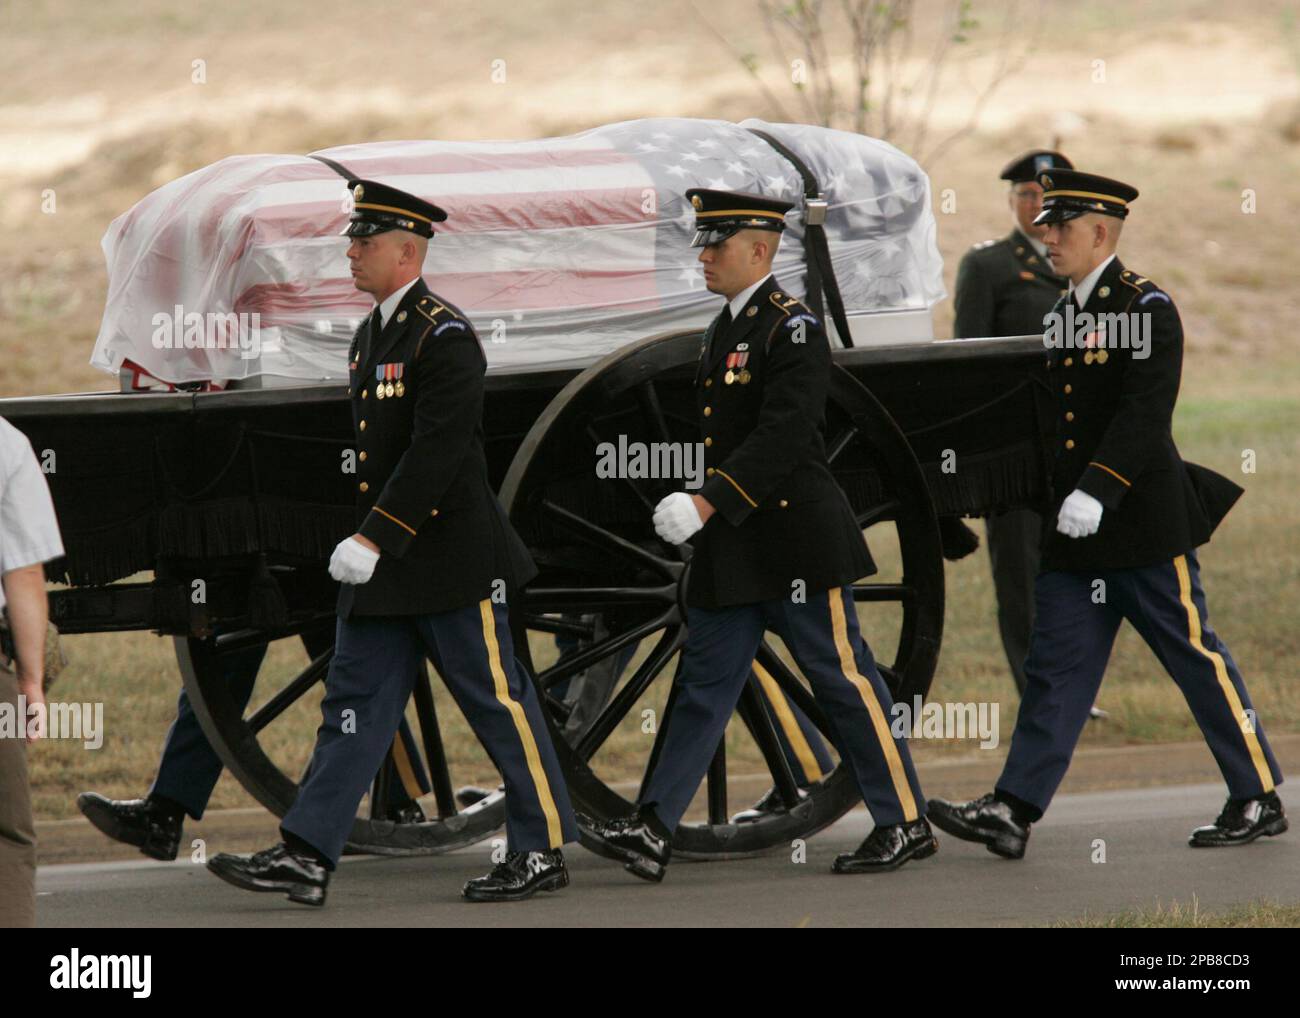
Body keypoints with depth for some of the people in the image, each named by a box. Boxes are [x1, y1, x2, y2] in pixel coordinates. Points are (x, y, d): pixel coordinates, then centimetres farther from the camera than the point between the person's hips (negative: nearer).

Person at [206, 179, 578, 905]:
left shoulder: (443, 337, -16)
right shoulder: (373, 335, 13)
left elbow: (438, 453, -23)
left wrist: (374, 540, -24)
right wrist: (368, 541, 20)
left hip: (451, 562, -9)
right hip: (386, 559, 9)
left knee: (498, 700, 1)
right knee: (355, 700, 4)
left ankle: (545, 850, 10)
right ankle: (307, 858, 1)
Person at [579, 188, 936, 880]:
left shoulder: (793, 329, -14)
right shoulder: (724, 330, 14)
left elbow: (782, 437, -24)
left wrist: (707, 504, -27)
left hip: (795, 544, -9)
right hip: (734, 546, 9)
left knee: (844, 679, -1)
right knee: (705, 680, 4)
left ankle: (907, 823, 9)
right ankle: (652, 834, 0)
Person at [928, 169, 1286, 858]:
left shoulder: (1146, 307, -12)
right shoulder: (1064, 313, 13)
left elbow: (1146, 411, -22)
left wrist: (1098, 489, -30)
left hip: (1142, 521, -8)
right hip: (1075, 529, 8)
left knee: (1197, 658, 1)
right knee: (1055, 665, 2)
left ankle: (1260, 800, 11)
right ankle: (1012, 812, -2)